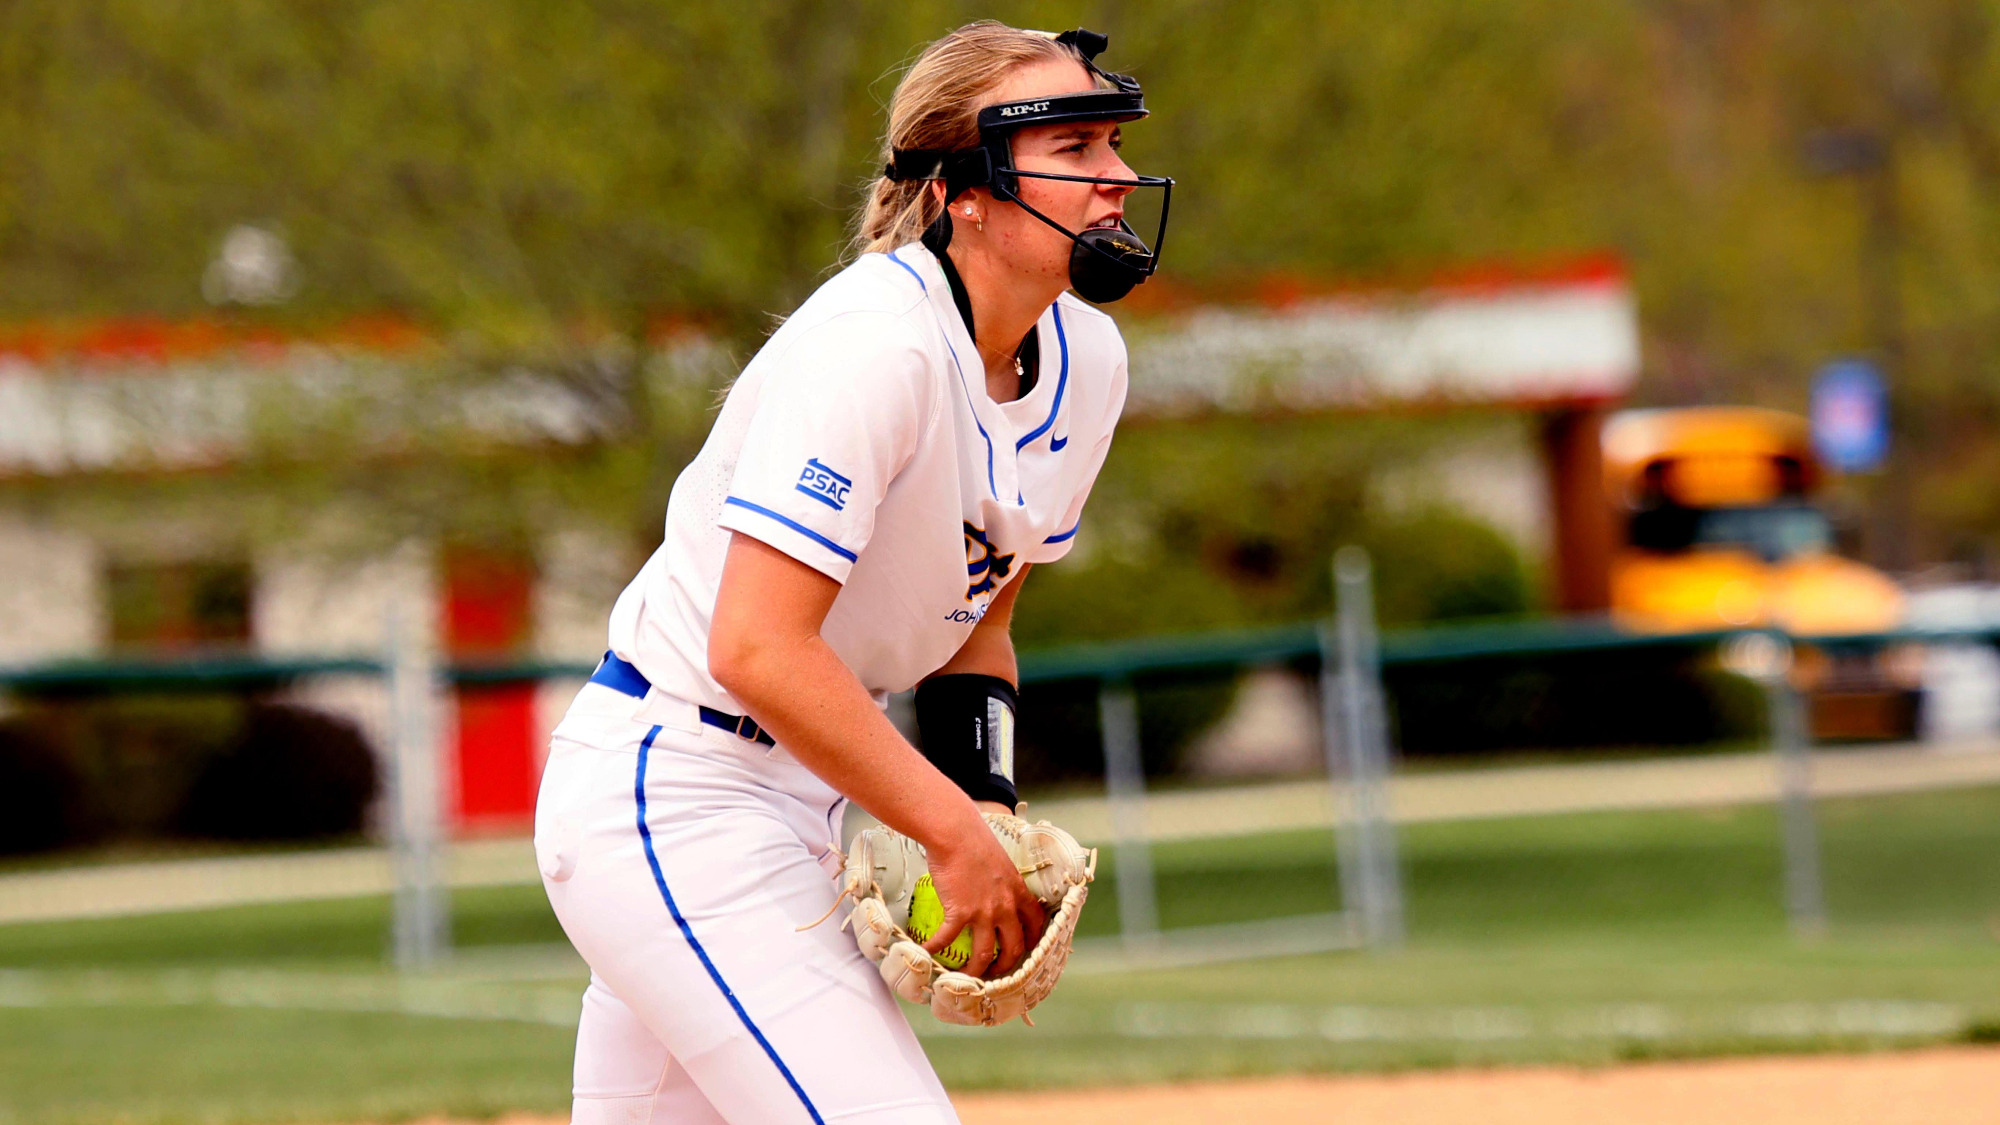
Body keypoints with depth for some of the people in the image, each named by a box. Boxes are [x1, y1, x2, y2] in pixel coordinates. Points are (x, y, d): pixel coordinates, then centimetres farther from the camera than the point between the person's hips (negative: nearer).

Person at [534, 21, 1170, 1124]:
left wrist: (988, 808, 2)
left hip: (792, 804, 9)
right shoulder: (876, 343, -23)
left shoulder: (1084, 360, 5)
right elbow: (760, 650, -27)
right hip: (672, 791, -9)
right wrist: (954, 832, -23)